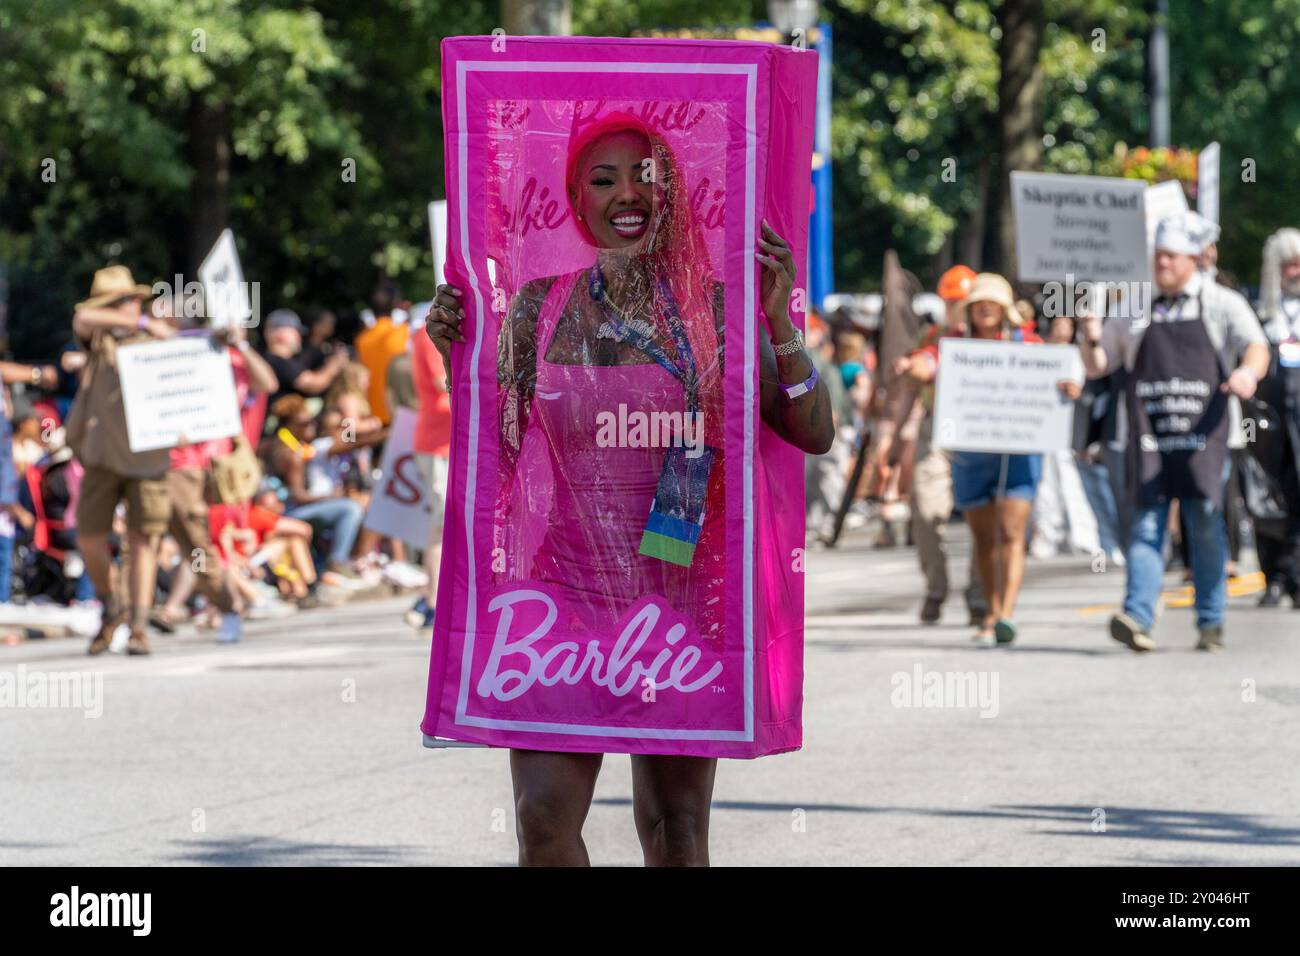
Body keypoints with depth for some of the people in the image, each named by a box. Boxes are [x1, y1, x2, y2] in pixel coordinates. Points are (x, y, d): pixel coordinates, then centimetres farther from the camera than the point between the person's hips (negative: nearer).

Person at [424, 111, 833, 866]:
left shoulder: (710, 307, 1)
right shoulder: (541, 306, 4)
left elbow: (815, 435, -1)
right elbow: (500, 450, 8)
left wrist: (779, 324, -11)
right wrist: (458, 357, -2)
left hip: (681, 590, 0)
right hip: (565, 579, 1)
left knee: (676, 828, 2)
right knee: (544, 816, -12)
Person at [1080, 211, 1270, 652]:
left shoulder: (1222, 304, 11)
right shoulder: (1136, 310, 18)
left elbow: (1256, 347, -2)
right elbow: (1095, 367, 19)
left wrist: (1248, 372, -25)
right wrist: (1092, 338, -4)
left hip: (1202, 434, -2)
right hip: (1148, 436, 2)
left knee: (1206, 526, -3)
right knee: (1147, 524, -8)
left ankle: (1211, 622, 6)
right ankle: (1137, 619, -17)